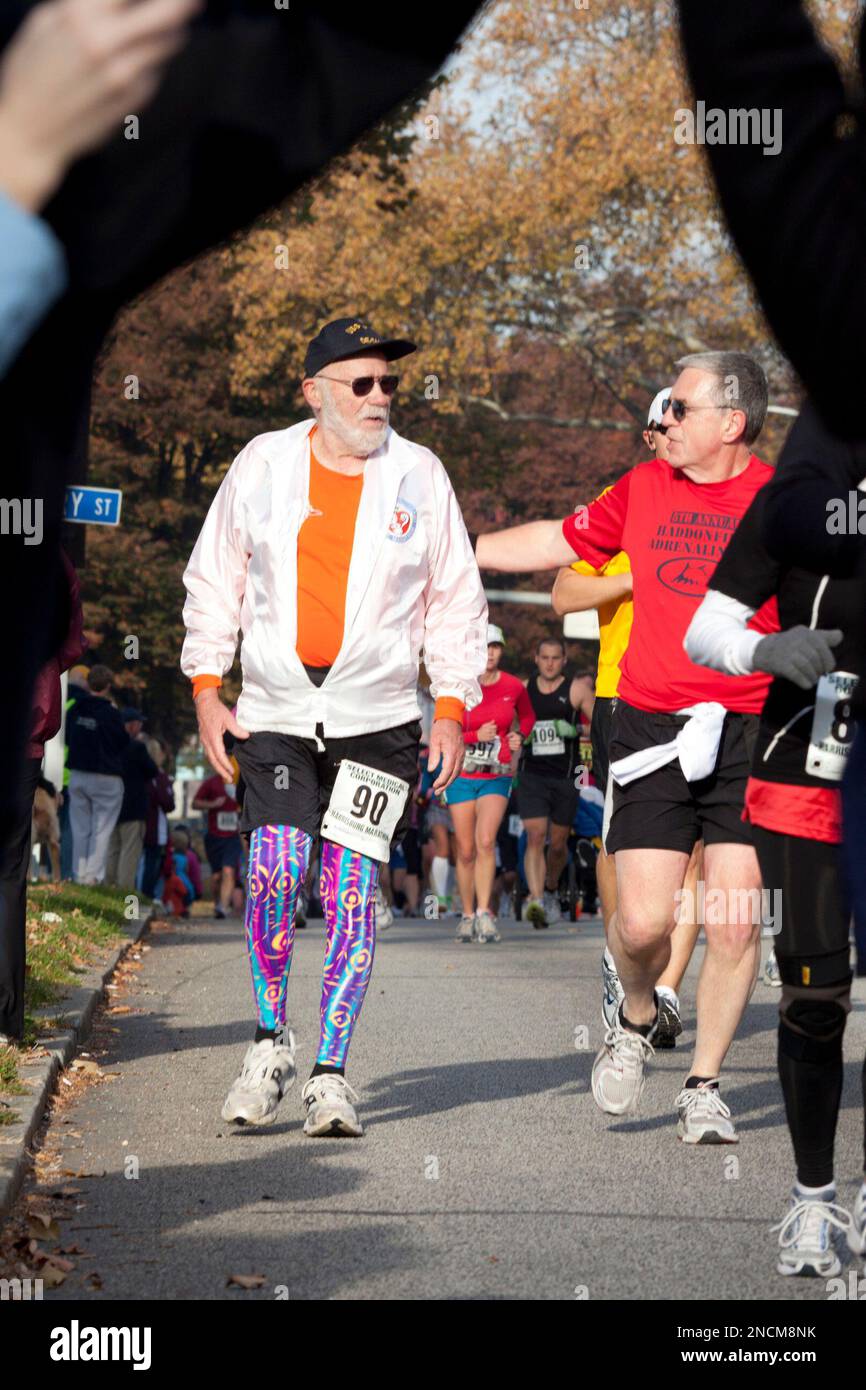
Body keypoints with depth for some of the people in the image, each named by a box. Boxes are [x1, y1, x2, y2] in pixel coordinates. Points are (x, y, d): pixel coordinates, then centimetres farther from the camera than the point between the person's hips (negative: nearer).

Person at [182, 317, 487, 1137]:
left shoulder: (419, 476, 4)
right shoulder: (263, 465, 4)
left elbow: (456, 601, 10)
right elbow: (214, 581, 11)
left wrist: (452, 708, 5)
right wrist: (206, 690, 5)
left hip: (377, 716, 0)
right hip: (274, 710, 0)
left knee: (352, 890, -4)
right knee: (275, 872, -13)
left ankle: (331, 1072, 3)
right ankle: (270, 1040, 9)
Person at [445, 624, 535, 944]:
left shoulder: (514, 687, 0)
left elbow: (527, 716, 20)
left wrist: (519, 736, 0)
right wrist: (475, 736, -18)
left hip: (497, 776, 0)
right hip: (462, 775, 0)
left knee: (486, 842, -19)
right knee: (466, 850, 2)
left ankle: (484, 912, -20)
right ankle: (468, 915, 16)